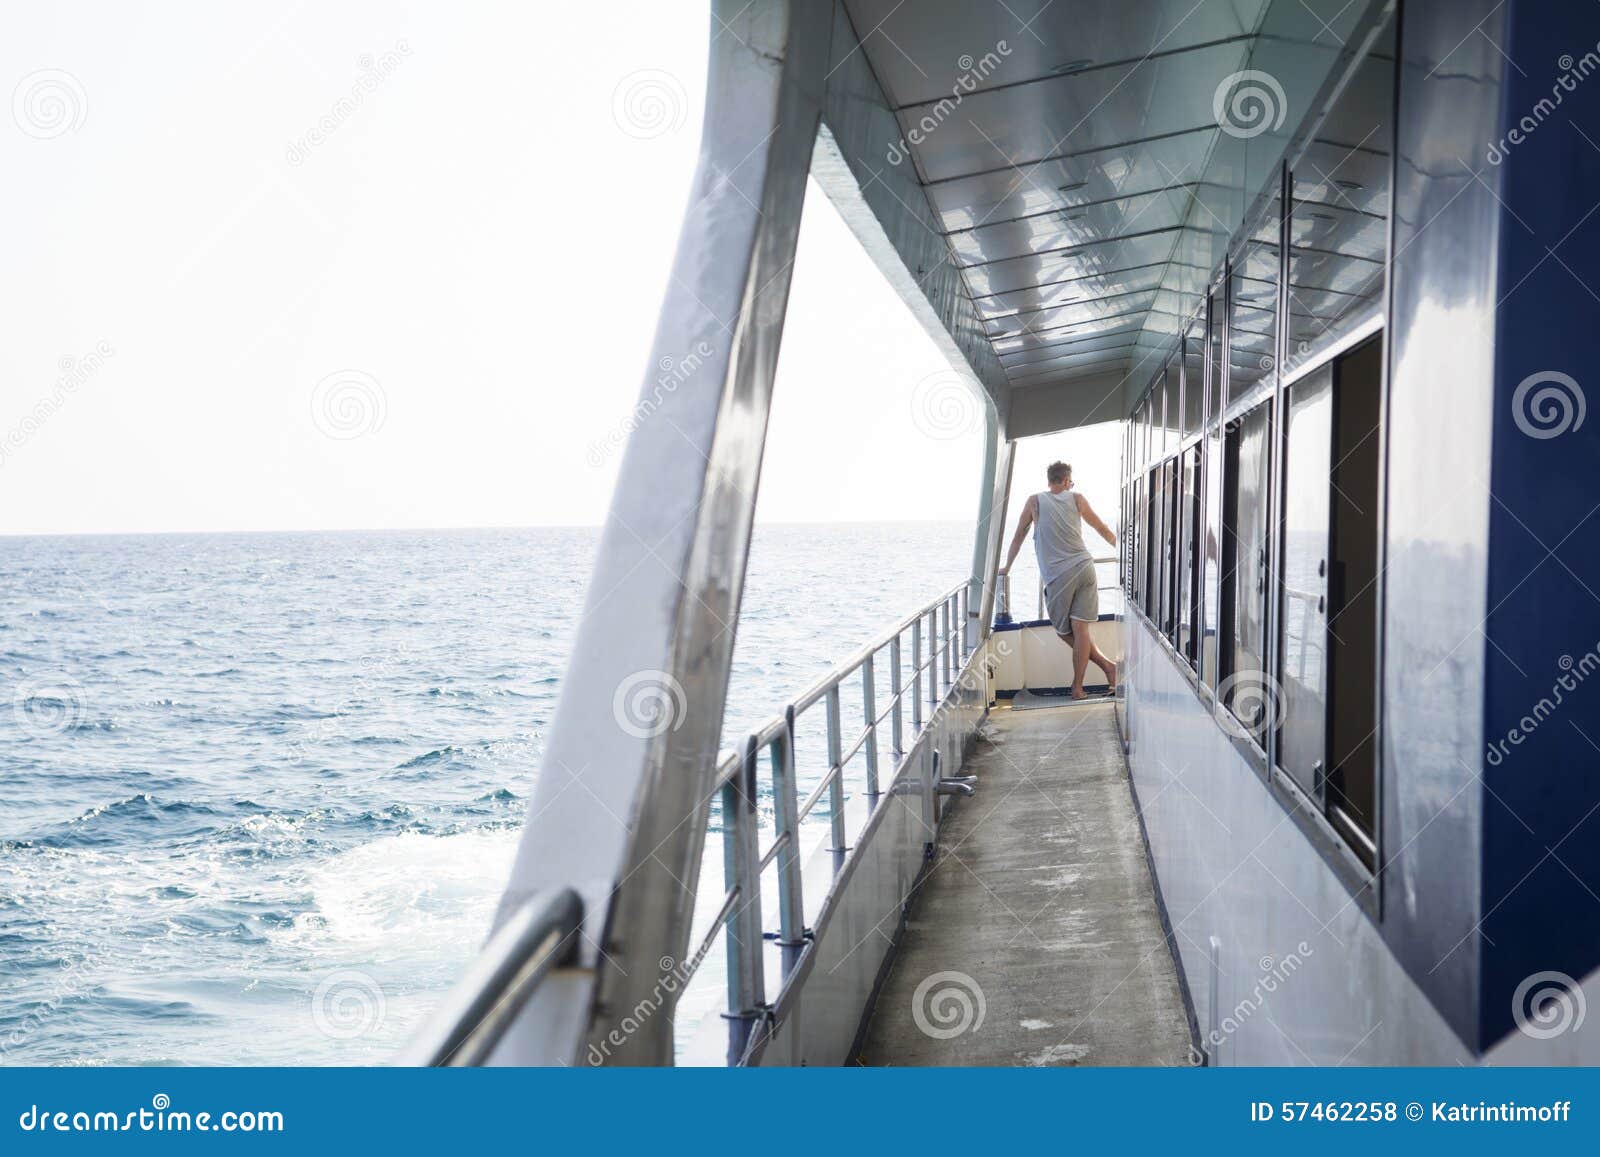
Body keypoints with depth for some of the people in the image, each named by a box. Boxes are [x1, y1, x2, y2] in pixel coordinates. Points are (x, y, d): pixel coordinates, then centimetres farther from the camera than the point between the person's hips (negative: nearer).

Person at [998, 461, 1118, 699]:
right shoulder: (1076, 499, 11)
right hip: (1084, 568, 2)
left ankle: (1105, 664, 4)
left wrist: (1007, 567, 26)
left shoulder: (1035, 501, 7)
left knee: (1064, 630, 10)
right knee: (1080, 627, 1)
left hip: (1058, 576, -2)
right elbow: (1103, 529, 20)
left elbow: (1018, 536, 14)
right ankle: (1077, 687, -3)